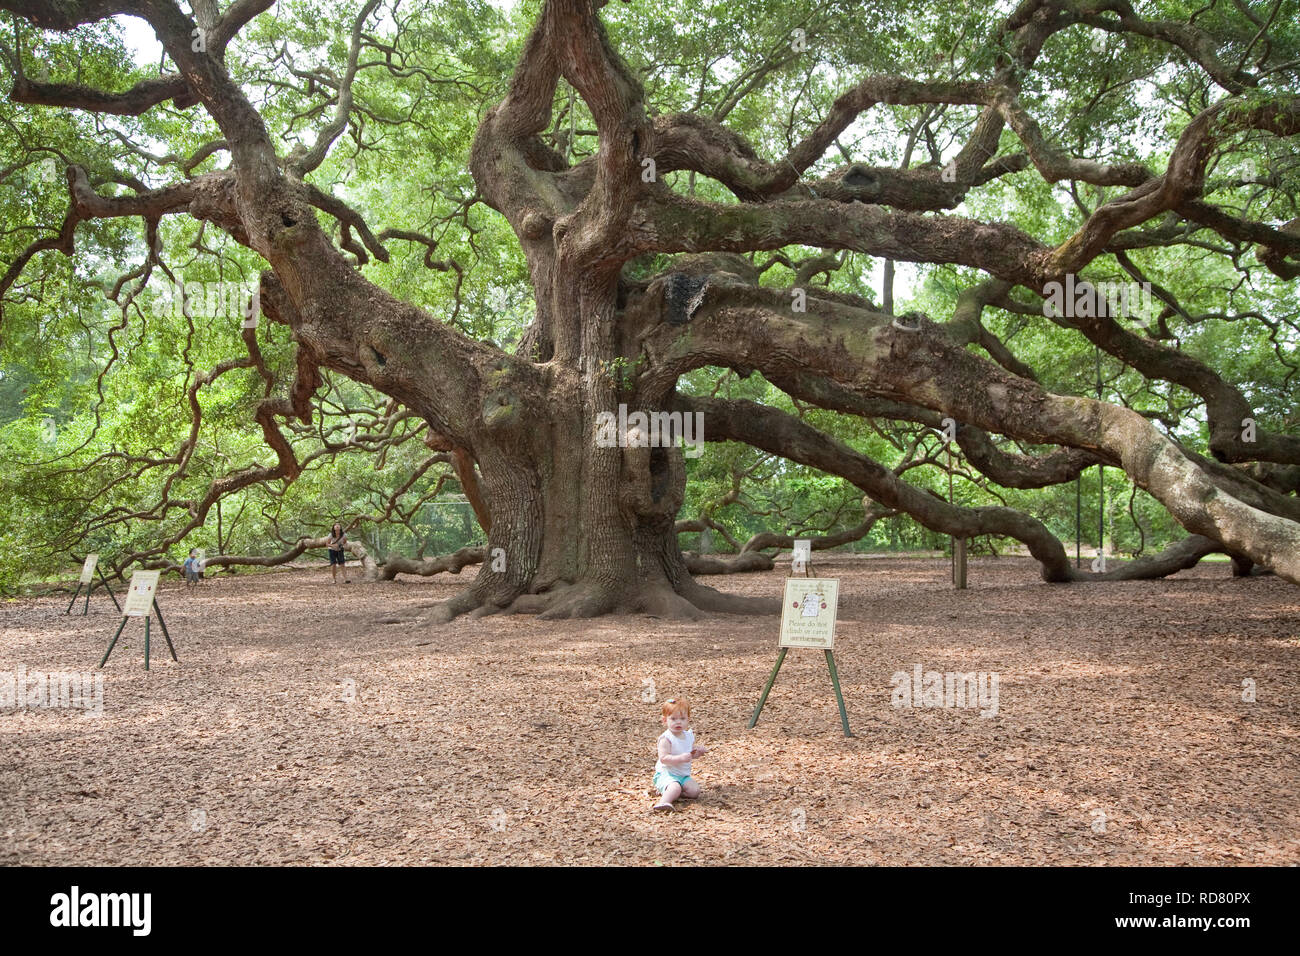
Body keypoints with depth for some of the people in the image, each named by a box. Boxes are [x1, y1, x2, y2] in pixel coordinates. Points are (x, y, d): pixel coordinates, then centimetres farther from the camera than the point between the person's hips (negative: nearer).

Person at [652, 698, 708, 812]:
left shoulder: (689, 735, 7)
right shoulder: (666, 738, -16)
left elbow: (691, 753, 24)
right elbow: (663, 758, -24)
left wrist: (698, 752, 1)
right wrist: (681, 758, -35)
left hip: (683, 775, 7)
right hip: (666, 774, -7)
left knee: (694, 791, -13)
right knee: (675, 787, -35)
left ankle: (665, 791, -5)